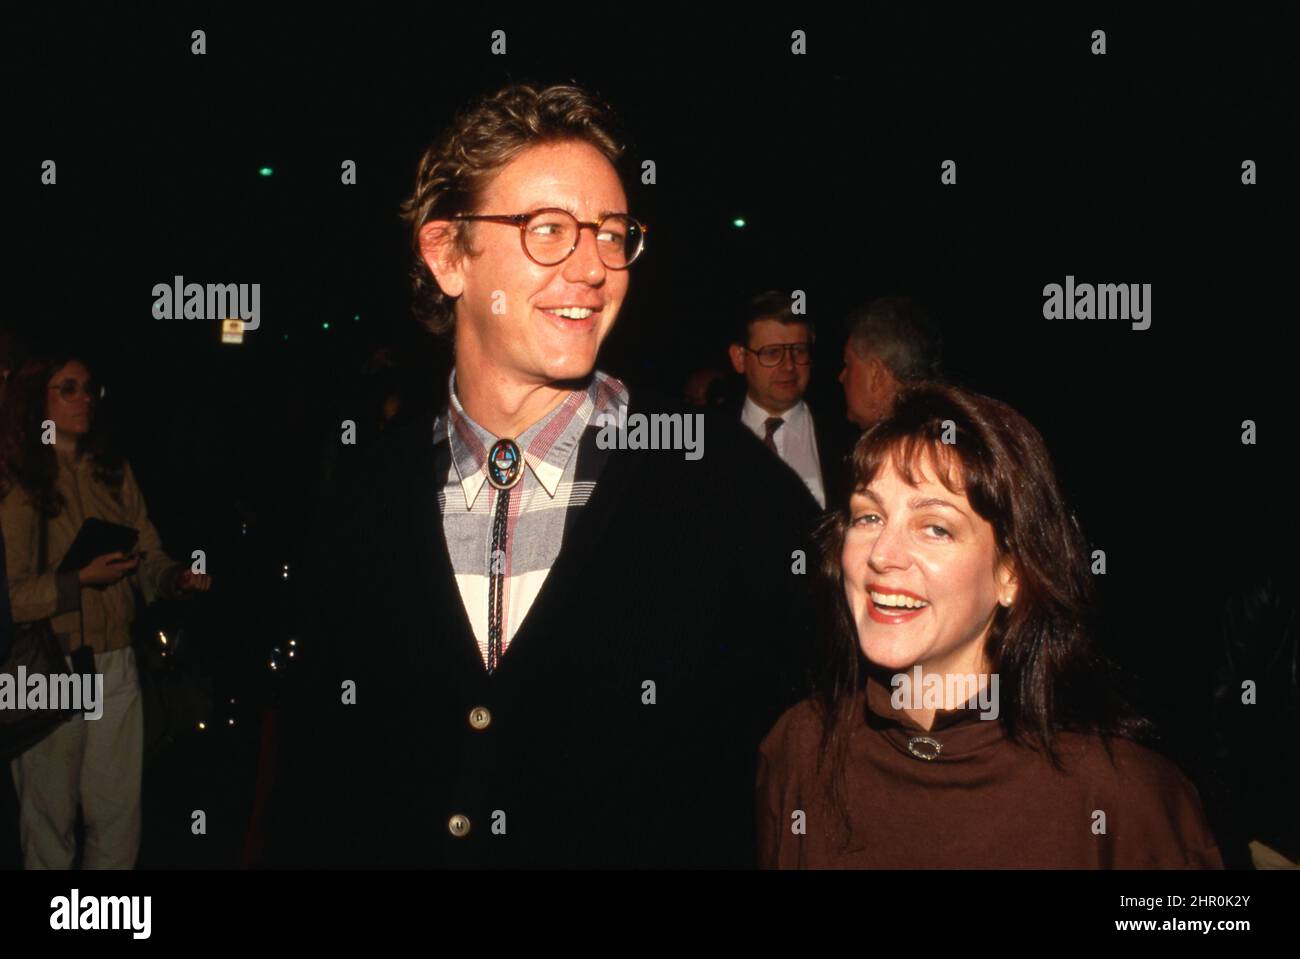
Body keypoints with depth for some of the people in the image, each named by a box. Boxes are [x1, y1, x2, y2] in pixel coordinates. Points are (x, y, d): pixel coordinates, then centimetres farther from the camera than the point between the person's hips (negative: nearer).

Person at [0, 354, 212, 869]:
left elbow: (149, 556, 7)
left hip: (115, 666, 4)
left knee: (119, 815, 9)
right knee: (49, 816, 9)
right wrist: (80, 580, -21)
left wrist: (178, 577, -13)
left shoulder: (114, 471, 9)